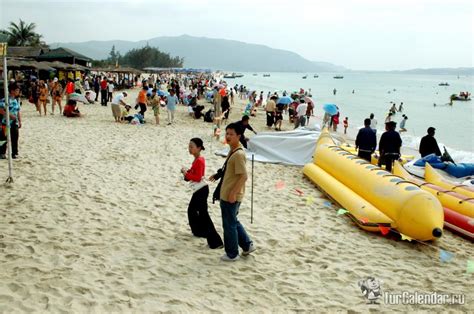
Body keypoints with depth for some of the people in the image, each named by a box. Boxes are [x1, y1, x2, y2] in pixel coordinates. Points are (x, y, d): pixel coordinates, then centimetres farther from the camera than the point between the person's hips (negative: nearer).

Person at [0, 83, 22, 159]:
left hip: (15, 123, 7)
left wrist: (20, 121, 13)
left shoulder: (16, 100, 10)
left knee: (15, 138, 9)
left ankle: (14, 153, 19)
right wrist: (9, 115, -22)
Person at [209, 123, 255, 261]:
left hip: (231, 197, -10)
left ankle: (232, 254, 19)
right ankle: (247, 245, 32)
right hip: (226, 195, 10)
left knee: (229, 225, 4)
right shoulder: (232, 151, 8)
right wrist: (217, 175, 19)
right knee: (233, 221, 21)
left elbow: (243, 176, -26)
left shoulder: (238, 154, -23)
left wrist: (233, 193, -24)